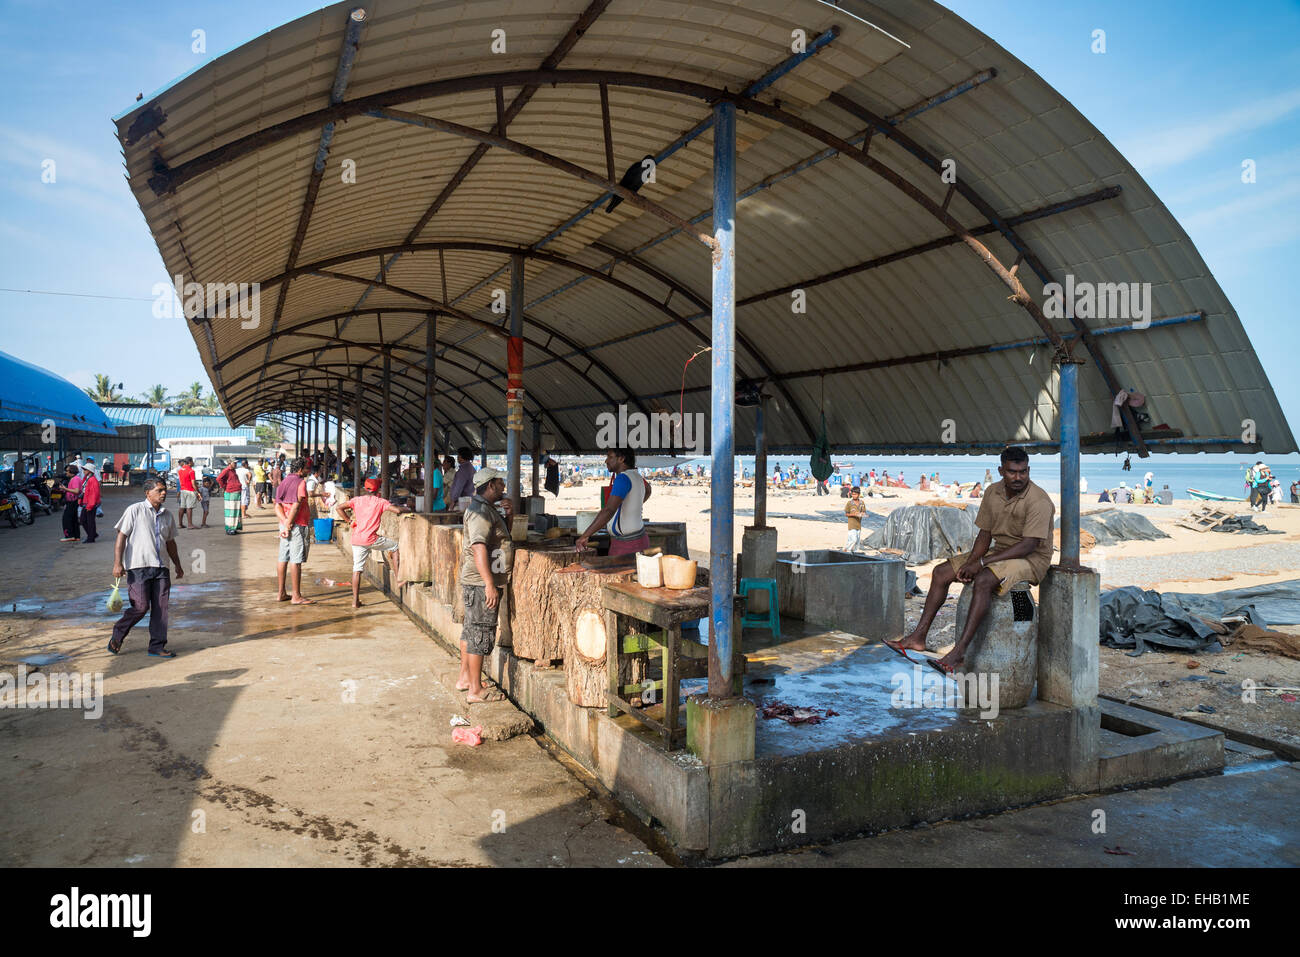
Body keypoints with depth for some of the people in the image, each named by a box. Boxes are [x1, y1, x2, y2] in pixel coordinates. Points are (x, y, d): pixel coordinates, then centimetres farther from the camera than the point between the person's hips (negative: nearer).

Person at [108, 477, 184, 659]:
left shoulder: (167, 515, 15)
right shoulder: (134, 510, -2)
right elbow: (121, 537, -5)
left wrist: (177, 565, 28)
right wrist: (117, 563, -13)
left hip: (160, 568, 5)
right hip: (138, 567, -5)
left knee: (160, 607, 2)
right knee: (141, 606, -8)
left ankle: (157, 647, 9)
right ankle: (117, 636, 16)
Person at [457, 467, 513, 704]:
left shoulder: (487, 509, 16)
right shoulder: (480, 511, -17)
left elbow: (502, 536, 27)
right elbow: (479, 547, -26)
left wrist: (508, 515, 8)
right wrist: (490, 584, -29)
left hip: (473, 582, 11)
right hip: (482, 583, -11)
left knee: (471, 628, 18)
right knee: (481, 632, -6)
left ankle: (465, 678, 31)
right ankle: (475, 690, -1)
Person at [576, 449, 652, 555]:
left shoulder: (623, 478, -21)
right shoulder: (635, 475, 8)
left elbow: (609, 510, -32)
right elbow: (647, 489, 34)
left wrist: (585, 536, -31)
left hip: (629, 546, -10)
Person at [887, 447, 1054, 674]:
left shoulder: (1038, 500, -20)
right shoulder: (993, 492, 2)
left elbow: (1028, 545, -25)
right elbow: (985, 534, 7)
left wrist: (981, 563, -27)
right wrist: (970, 563, -11)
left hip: (1031, 560, -8)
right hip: (999, 553, 8)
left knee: (983, 580, -36)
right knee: (941, 572, -3)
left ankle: (959, 651, -37)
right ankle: (918, 636, -5)